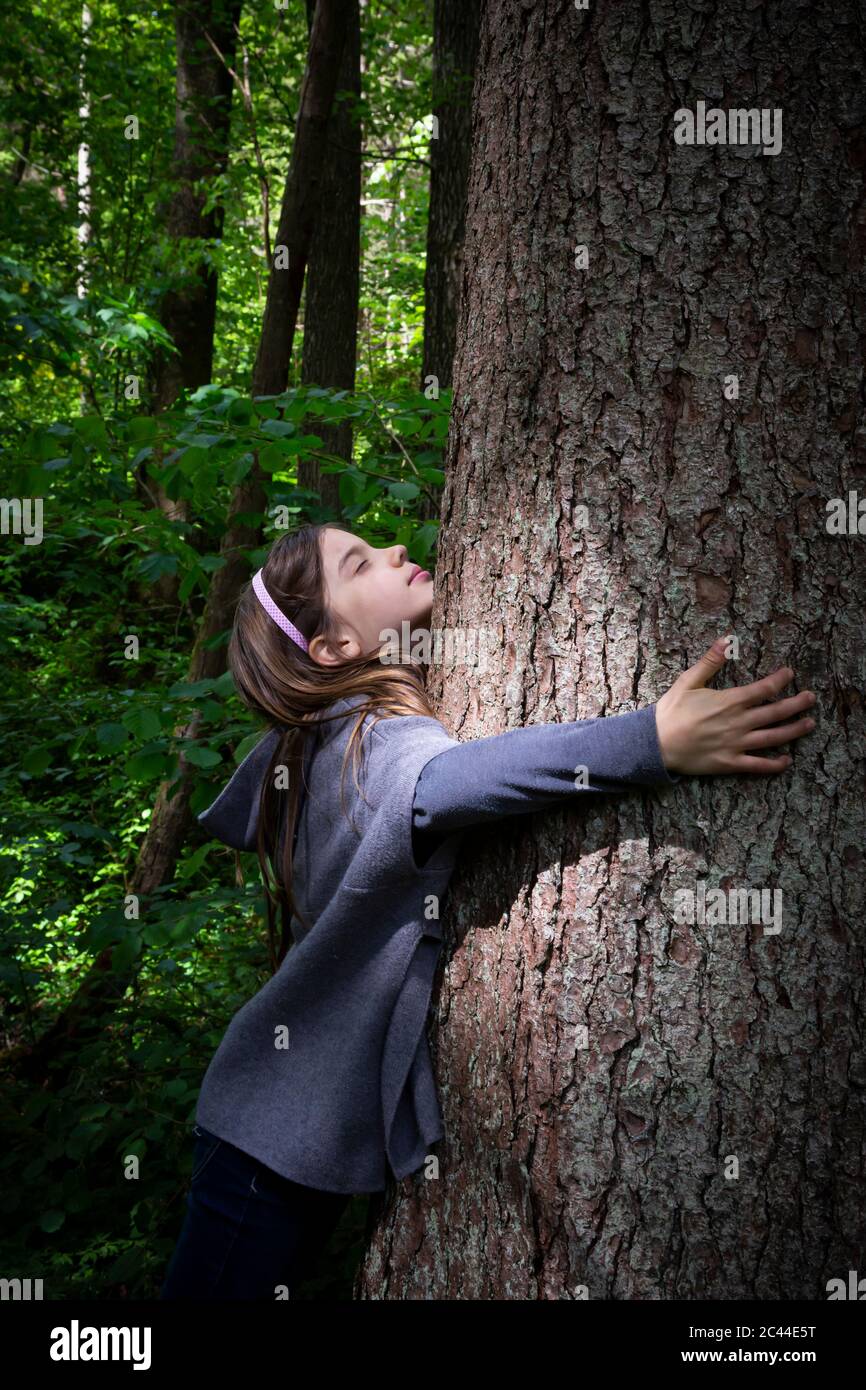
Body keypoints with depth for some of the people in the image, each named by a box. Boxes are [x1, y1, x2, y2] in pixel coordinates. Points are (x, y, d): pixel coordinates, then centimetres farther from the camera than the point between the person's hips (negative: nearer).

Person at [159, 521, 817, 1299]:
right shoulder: (382, 734, -21)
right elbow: (433, 785, -47)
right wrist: (654, 744, -54)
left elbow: (230, 820, 23)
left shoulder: (302, 741, 5)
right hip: (286, 1137, -8)